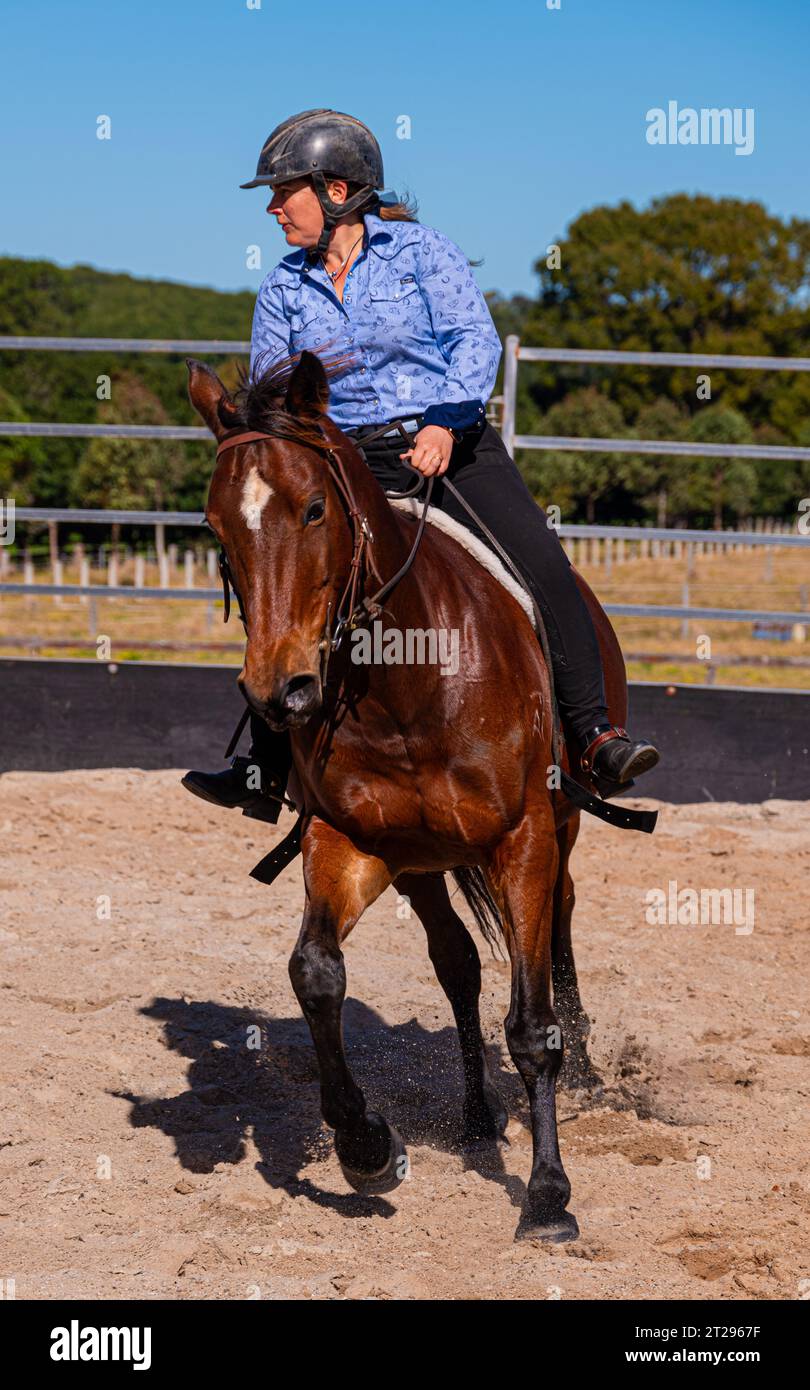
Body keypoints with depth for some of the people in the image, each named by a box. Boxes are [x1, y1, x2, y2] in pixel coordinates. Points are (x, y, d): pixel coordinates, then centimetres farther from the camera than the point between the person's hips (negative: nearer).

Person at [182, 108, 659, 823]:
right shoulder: (284, 288, 10)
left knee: (541, 562, -22)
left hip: (453, 447, -3)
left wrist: (444, 422, -25)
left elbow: (476, 341, -10)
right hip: (349, 466, 3)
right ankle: (268, 771, -4)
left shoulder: (422, 250, -1)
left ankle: (596, 735, -16)